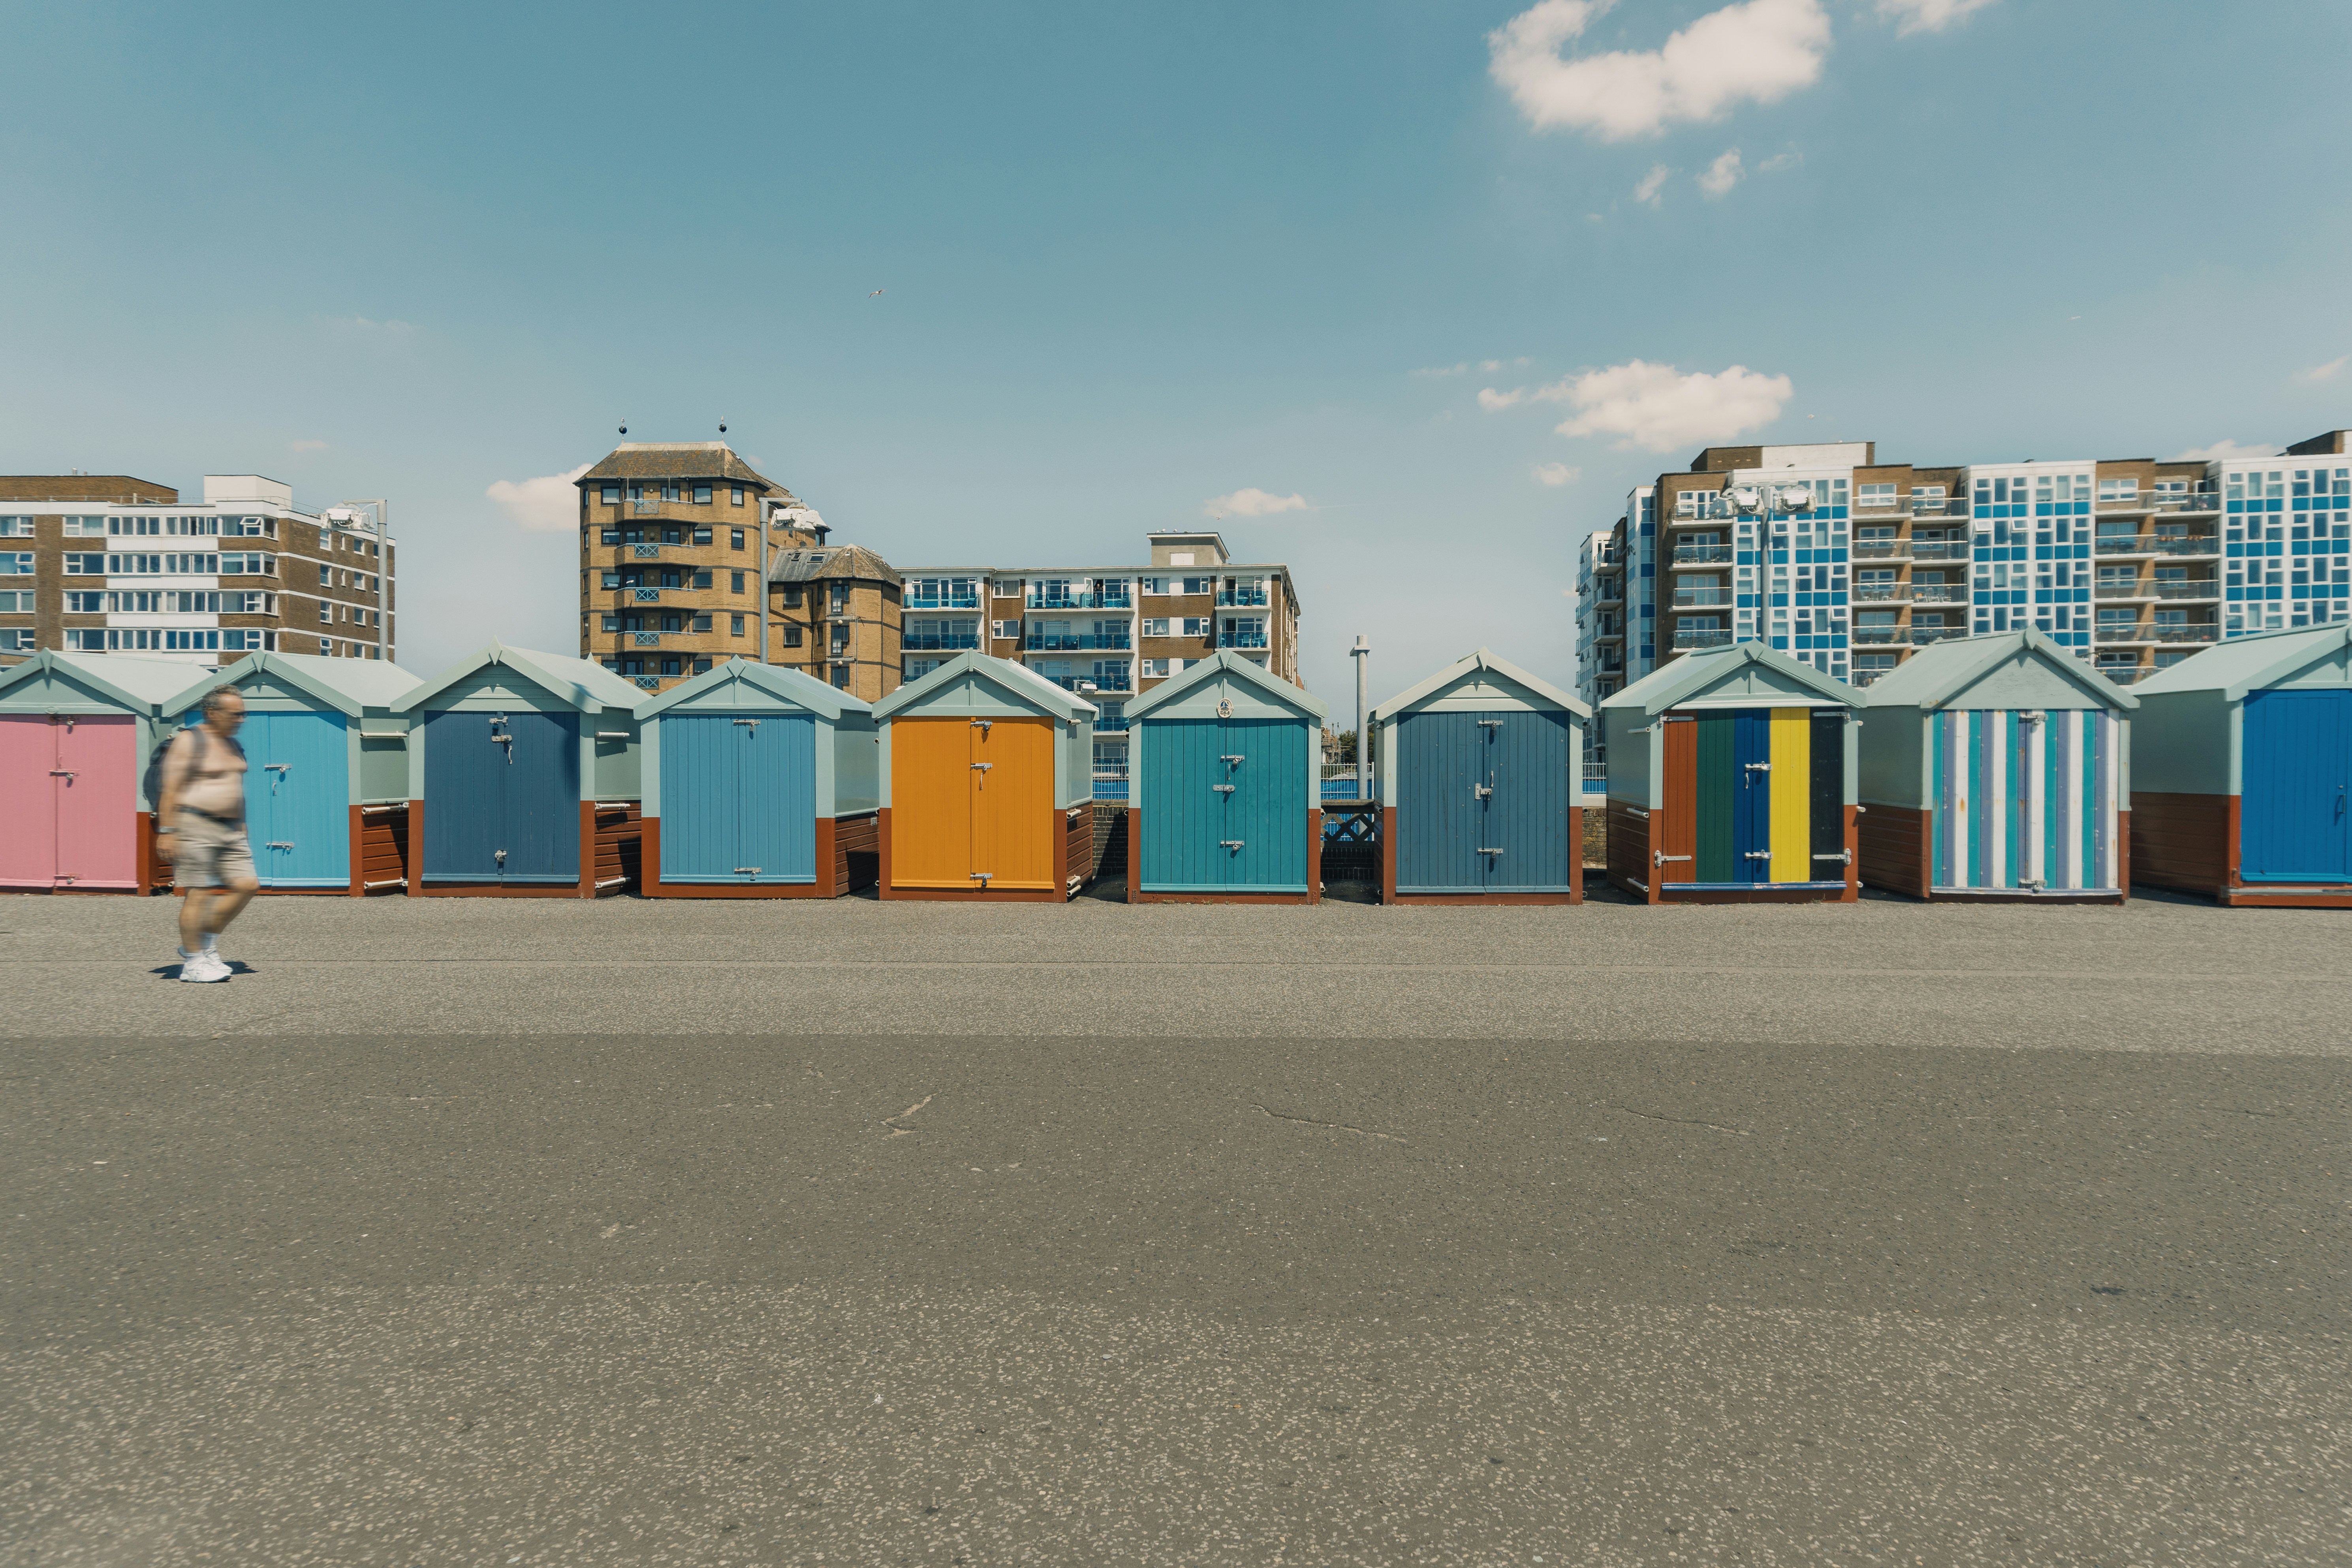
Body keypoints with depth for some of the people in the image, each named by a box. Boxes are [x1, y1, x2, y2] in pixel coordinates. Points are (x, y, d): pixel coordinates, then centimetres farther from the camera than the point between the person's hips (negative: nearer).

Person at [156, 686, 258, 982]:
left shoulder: (233, 745, 16)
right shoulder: (189, 741, -8)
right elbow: (171, 789, -12)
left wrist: (242, 830, 22)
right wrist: (166, 831, -16)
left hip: (229, 830, 8)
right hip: (196, 826, -8)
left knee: (247, 886, 1)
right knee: (198, 894, -5)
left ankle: (207, 944, 16)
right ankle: (192, 963, 3)